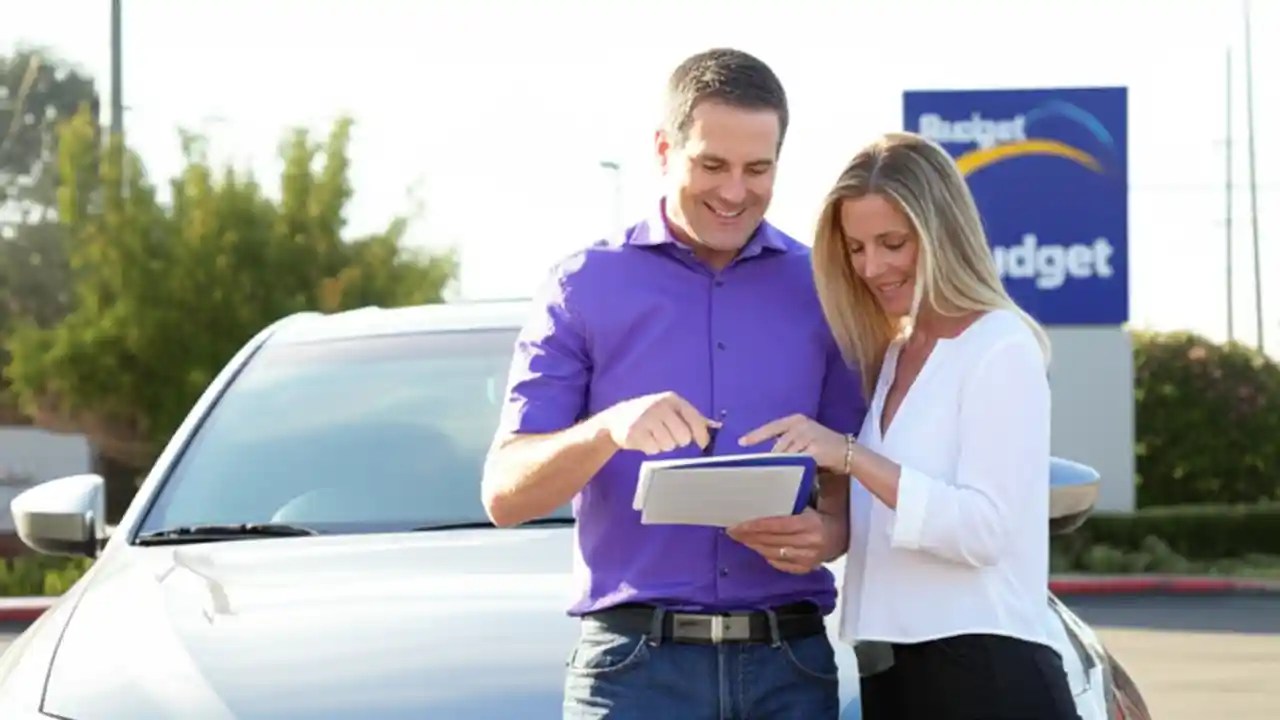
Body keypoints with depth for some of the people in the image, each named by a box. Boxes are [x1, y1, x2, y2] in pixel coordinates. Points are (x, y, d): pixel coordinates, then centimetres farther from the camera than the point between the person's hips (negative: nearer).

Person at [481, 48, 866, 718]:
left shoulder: (821, 288, 10)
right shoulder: (585, 285, 4)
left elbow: (856, 480, 13)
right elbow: (505, 494, -3)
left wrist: (829, 533, -11)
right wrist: (609, 430, -22)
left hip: (790, 664, 2)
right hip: (633, 662, -2)